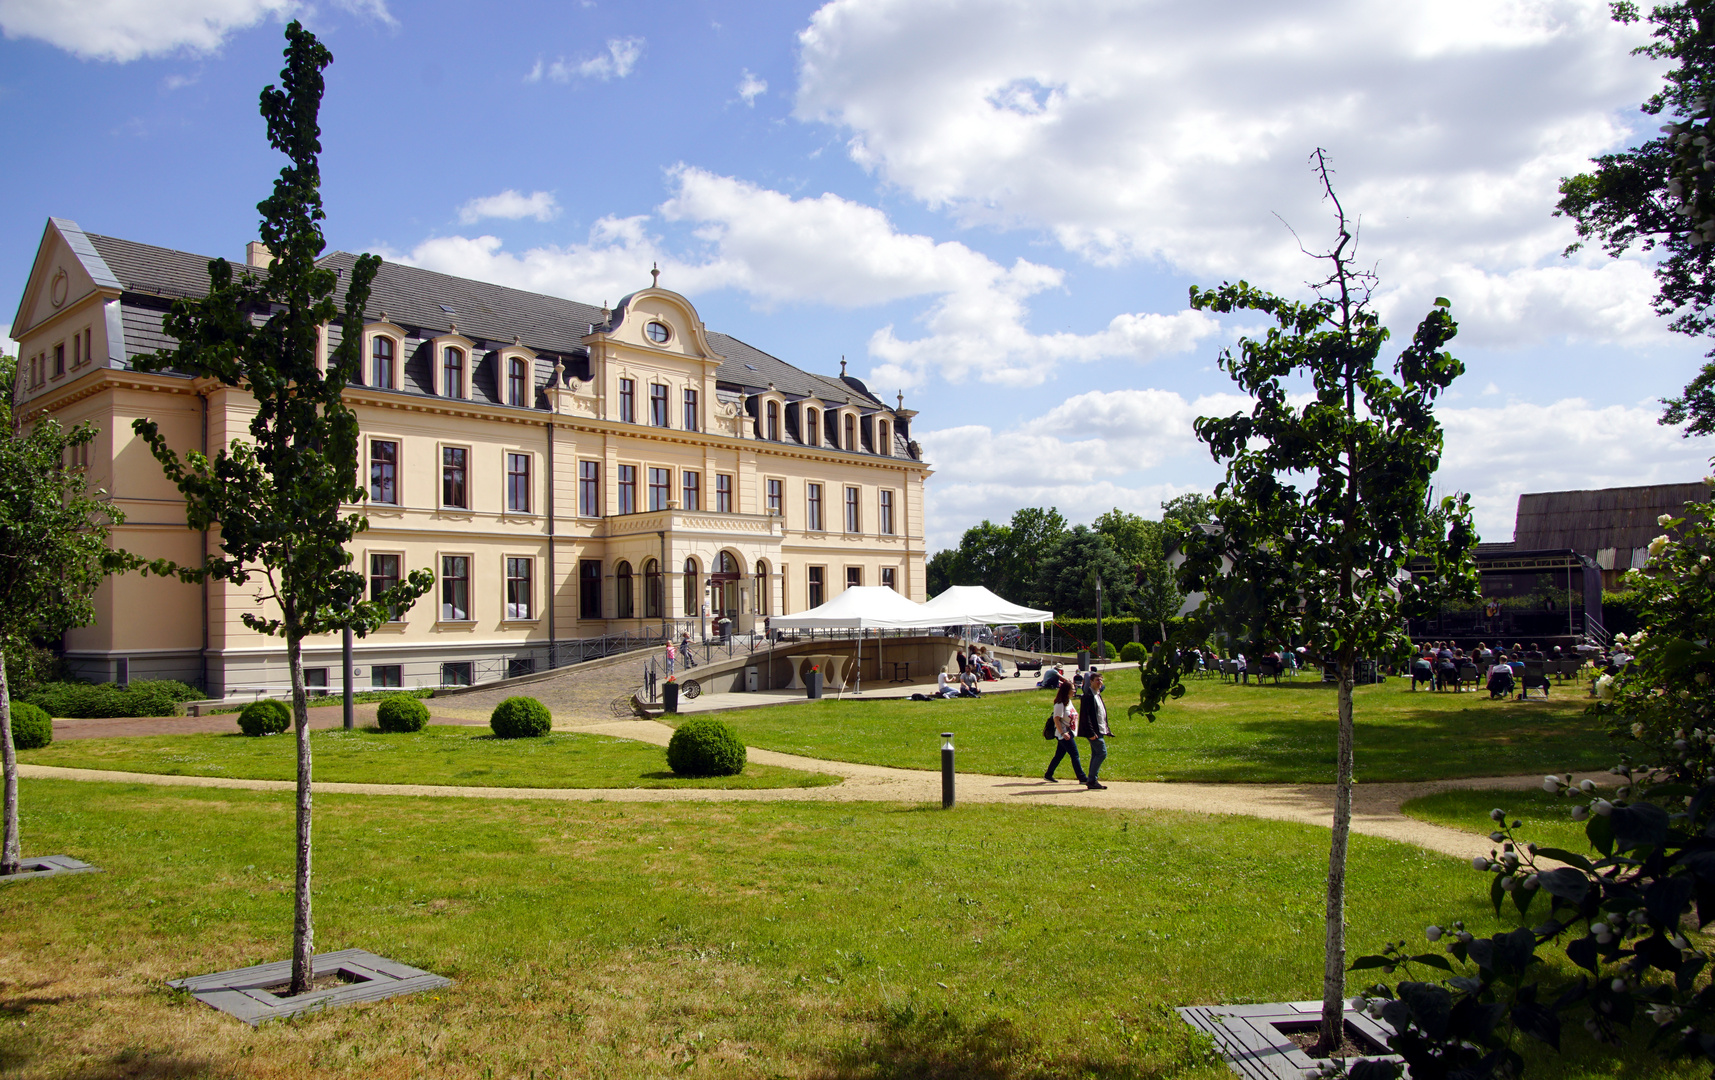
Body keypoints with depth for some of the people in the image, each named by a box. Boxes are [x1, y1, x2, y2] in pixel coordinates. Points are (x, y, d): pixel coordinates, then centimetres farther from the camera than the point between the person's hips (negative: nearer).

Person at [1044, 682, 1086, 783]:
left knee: (1059, 755, 12)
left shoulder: (1069, 702, 12)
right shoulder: (1060, 704, -16)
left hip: (1069, 734, 9)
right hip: (1064, 735, -9)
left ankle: (1048, 775, 19)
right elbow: (1056, 719, -19)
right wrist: (1063, 733, -24)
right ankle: (1082, 778, -4)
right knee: (1075, 755, -7)